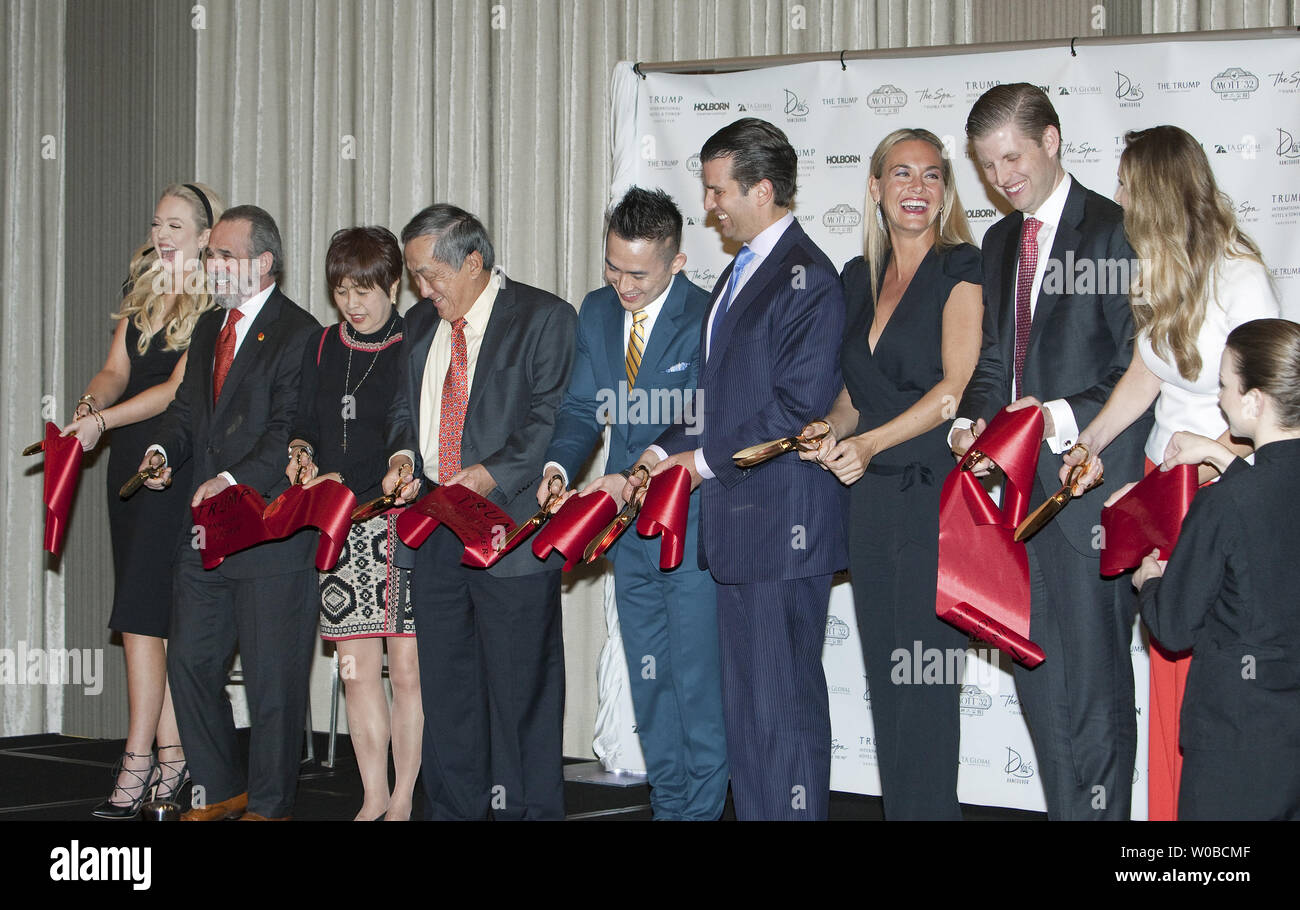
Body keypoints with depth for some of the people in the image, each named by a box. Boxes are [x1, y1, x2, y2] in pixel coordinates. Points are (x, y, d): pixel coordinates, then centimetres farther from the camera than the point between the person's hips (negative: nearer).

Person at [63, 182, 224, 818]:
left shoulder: (212, 307, -9)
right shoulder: (141, 296, 14)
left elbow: (178, 389, -15)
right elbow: (116, 372, 9)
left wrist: (104, 420, -20)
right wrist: (91, 403, -12)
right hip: (130, 466, 7)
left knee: (142, 614, -11)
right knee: (159, 619, 9)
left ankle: (136, 763, -8)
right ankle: (171, 757, 15)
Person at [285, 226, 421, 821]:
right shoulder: (323, 348, 14)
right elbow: (306, 424, 20)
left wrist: (349, 484, -14)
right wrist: (301, 452, -2)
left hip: (402, 521, -4)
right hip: (340, 531, 4)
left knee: (407, 667, -3)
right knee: (357, 667, 4)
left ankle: (403, 799, 6)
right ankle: (373, 798, 12)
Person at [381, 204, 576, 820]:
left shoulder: (545, 318, -4)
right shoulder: (421, 324, 16)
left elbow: (554, 418, -11)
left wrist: (494, 473, -21)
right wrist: (403, 452, 3)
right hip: (435, 534, 6)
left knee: (519, 683, -2)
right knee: (444, 682, 12)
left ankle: (526, 808, 7)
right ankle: (452, 808, 21)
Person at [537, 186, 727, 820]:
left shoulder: (707, 318, -14)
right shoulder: (596, 312, 6)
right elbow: (581, 405, 8)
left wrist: (631, 479, -28)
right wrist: (560, 464, -12)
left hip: (692, 525, -6)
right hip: (628, 527, 7)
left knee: (696, 680, -1)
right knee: (648, 680, 15)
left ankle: (703, 808, 11)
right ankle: (667, 804, 27)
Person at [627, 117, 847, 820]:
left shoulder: (807, 279, -13)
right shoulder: (740, 273, 18)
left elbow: (798, 406, -19)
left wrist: (707, 461, -13)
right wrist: (665, 451, 9)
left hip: (781, 525, -10)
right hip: (736, 522, 10)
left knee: (781, 700, -5)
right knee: (745, 699, 14)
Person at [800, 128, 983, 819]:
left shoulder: (960, 269, -4)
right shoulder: (859, 277, 16)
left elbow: (958, 387, -13)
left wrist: (869, 443, -20)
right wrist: (830, 429, 1)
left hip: (937, 494, -7)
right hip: (870, 499, 7)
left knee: (925, 685, -7)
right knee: (884, 678, 8)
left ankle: (928, 809, 0)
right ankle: (898, 808, 15)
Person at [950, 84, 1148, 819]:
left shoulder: (1114, 232, -7)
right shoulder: (1000, 242, 17)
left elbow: (1139, 368, -11)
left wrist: (1065, 418, -22)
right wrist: (969, 422, 2)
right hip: (1024, 486, 8)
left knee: (1094, 680, -4)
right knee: (1038, 676, 11)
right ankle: (1067, 809, 20)